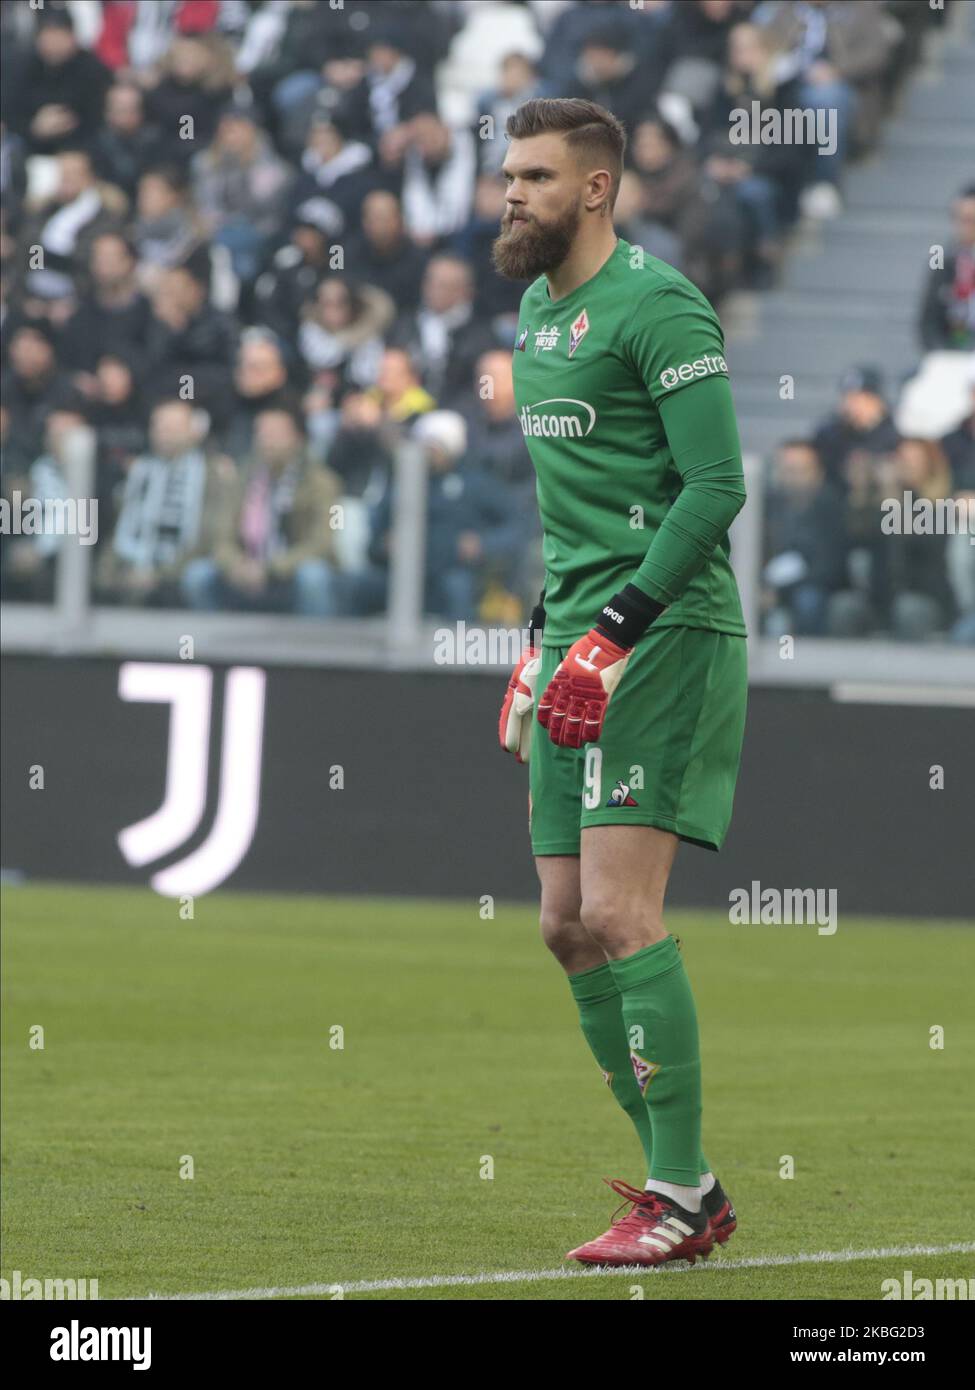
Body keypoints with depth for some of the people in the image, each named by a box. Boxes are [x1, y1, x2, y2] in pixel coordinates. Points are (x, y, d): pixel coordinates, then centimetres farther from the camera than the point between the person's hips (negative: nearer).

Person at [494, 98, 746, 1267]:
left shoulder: (657, 306, -11)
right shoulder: (537, 311, 17)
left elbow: (717, 486, -16)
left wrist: (615, 633, -20)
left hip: (664, 638, -9)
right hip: (580, 644, 9)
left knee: (617, 912, -15)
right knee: (568, 927, 5)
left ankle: (681, 1197, -10)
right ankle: (681, 1185, 12)